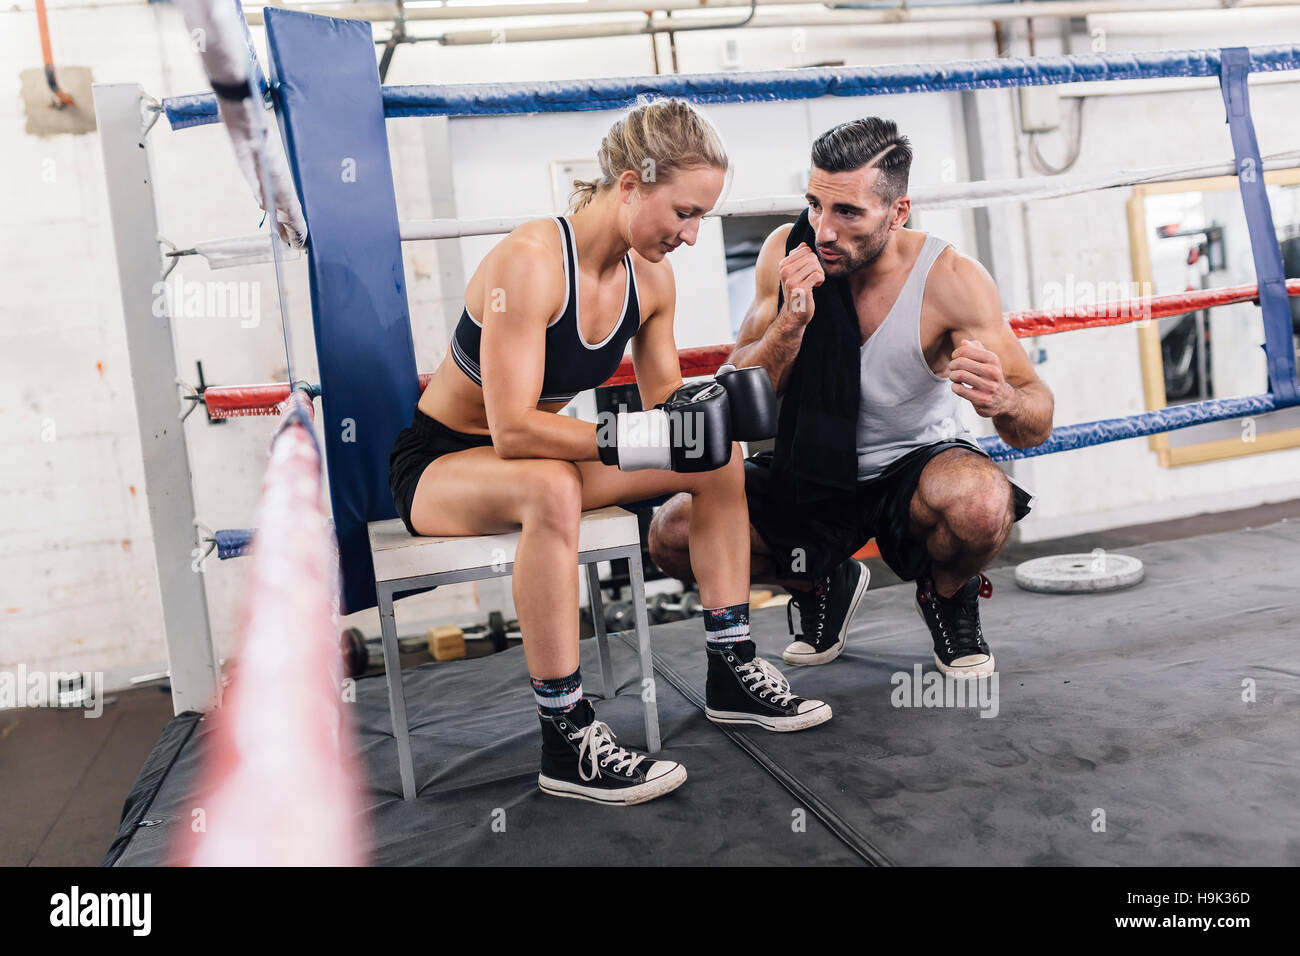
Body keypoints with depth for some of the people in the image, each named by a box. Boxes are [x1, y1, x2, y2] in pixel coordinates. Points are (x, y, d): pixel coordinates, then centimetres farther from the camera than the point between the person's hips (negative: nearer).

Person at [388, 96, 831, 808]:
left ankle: (732, 672, 7)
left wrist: (708, 403, -19)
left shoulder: (652, 278, -5)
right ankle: (566, 741, -30)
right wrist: (642, 437, -40)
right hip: (438, 462, -7)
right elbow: (513, 429, -33)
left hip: (535, 451, 8)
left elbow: (663, 397, 3)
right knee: (551, 489, -41)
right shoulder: (531, 260, -28)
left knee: (718, 457, 0)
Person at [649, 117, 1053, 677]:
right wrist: (790, 321, -28)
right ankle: (825, 585, 13)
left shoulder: (951, 280, -19)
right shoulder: (788, 254, -11)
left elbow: (1037, 428, -19)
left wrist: (1004, 401, -44)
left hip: (916, 463, -2)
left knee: (984, 506, -37)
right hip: (813, 470, 3)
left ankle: (949, 597, 3)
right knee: (674, 534, -16)